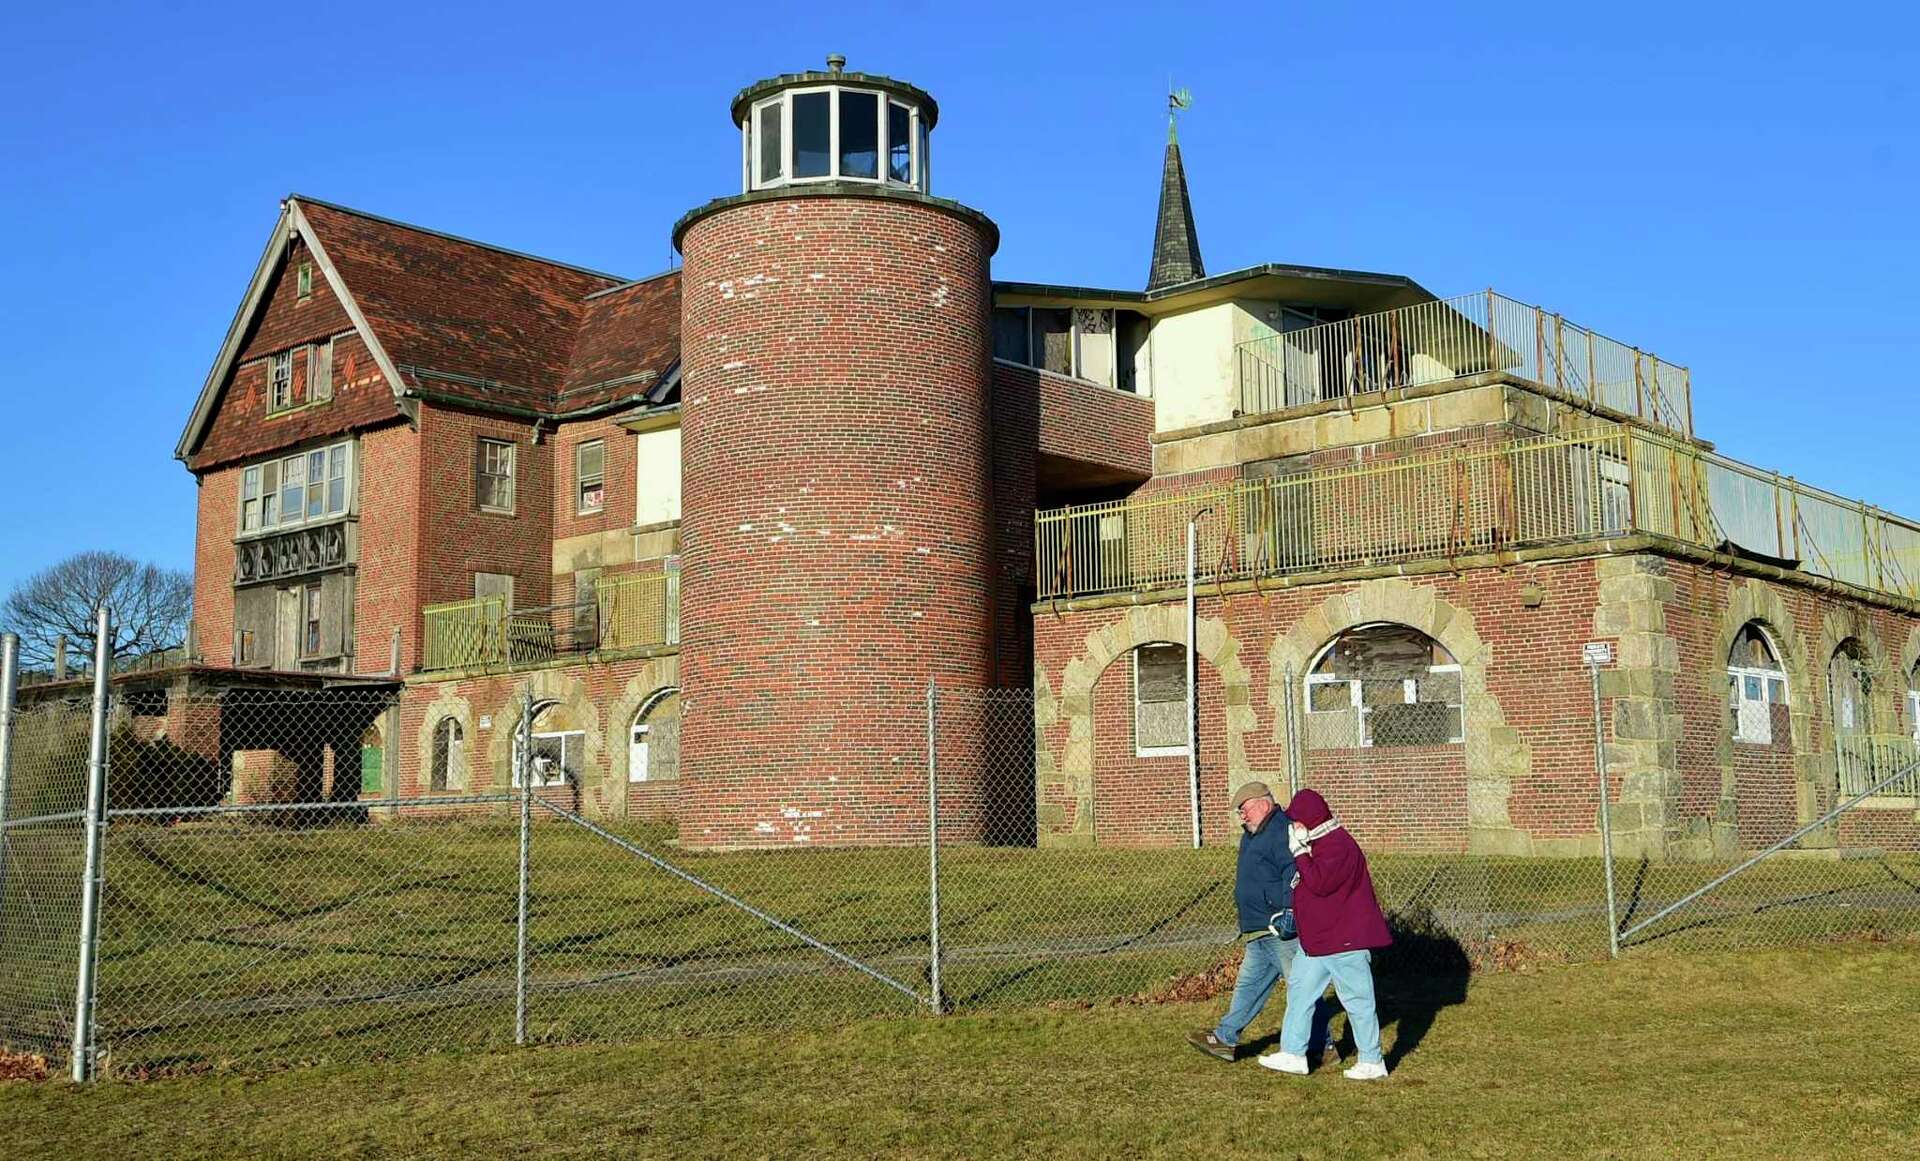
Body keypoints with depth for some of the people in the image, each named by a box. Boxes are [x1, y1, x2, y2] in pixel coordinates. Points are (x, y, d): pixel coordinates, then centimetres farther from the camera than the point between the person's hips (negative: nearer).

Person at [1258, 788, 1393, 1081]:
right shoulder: (1320, 843, 13)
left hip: (1346, 939, -11)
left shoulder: (1338, 846, -21)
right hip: (1316, 937, 11)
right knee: (1300, 989, 11)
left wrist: (1300, 852, -22)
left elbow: (1320, 882, -30)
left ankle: (1372, 1062, 9)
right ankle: (1294, 1055, 17)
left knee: (1357, 999, -1)